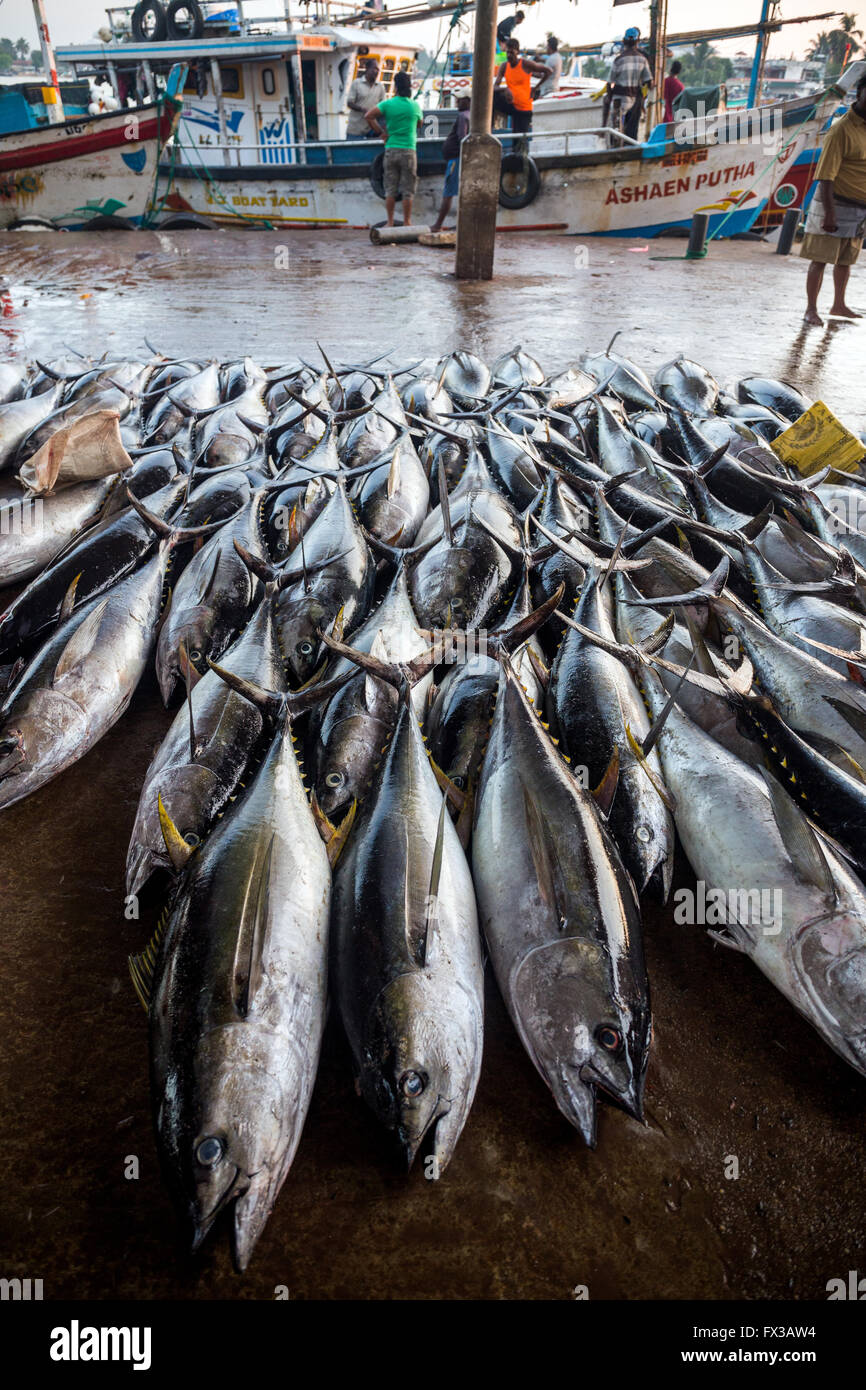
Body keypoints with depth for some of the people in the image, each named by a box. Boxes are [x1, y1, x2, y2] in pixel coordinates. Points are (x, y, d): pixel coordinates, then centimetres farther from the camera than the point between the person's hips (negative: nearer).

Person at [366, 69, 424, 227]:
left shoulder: (388, 104, -2)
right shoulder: (415, 106, 0)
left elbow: (368, 116, -5)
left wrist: (380, 132, 3)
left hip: (391, 150, 1)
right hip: (408, 150, -1)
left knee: (390, 190, 7)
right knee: (408, 191, 3)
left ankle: (390, 222, 8)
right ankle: (406, 223, 4)